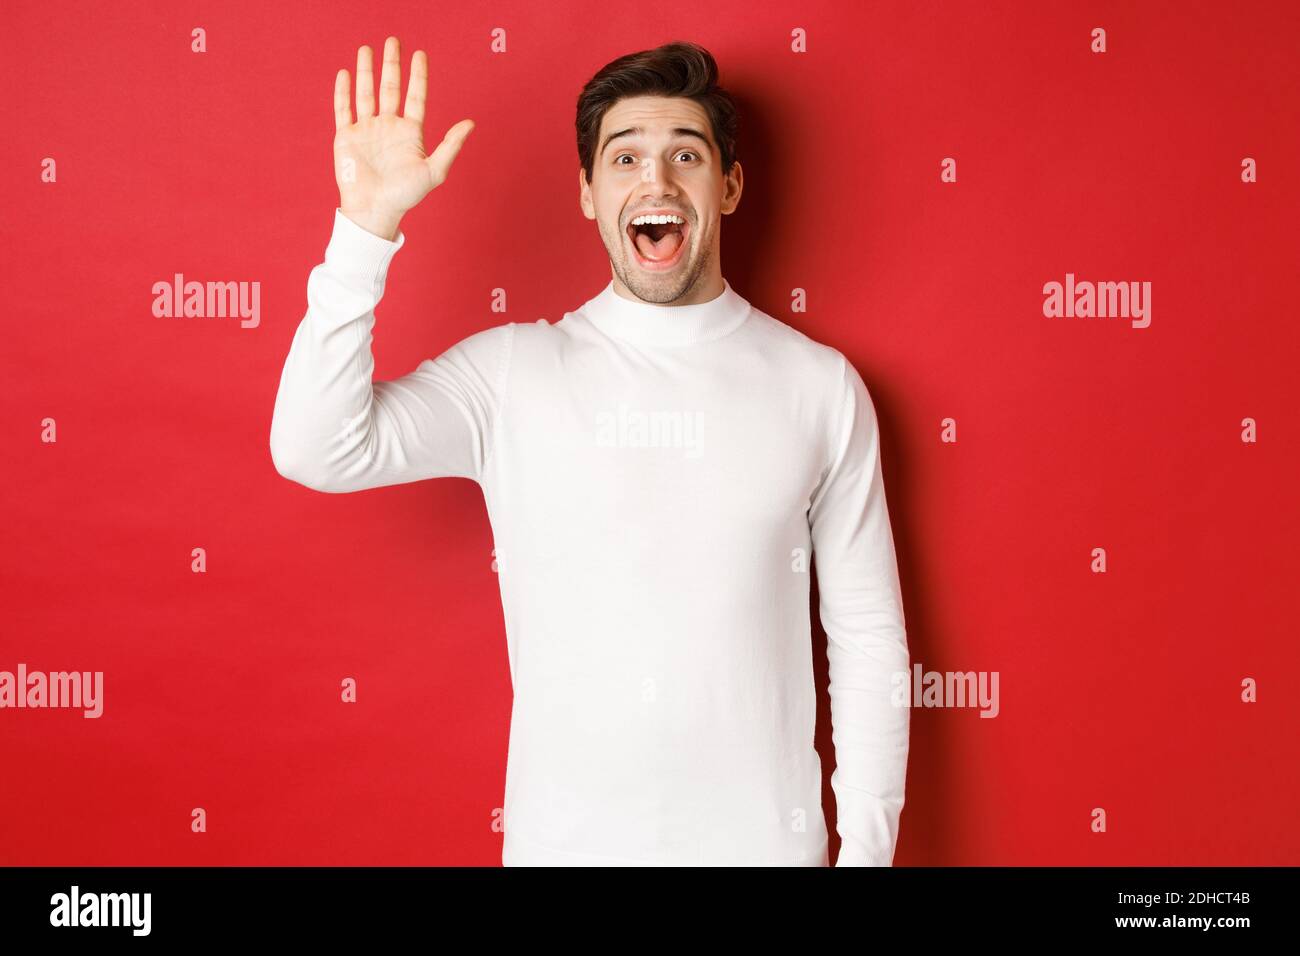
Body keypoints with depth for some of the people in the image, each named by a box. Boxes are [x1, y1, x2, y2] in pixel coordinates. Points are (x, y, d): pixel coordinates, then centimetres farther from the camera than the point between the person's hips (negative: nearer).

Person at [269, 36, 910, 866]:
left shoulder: (820, 385, -4)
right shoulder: (511, 372, -4)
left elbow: (868, 637, -1)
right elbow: (318, 451, -17)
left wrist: (866, 845, -1)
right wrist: (367, 223, -23)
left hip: (759, 835, 0)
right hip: (563, 837, 0)